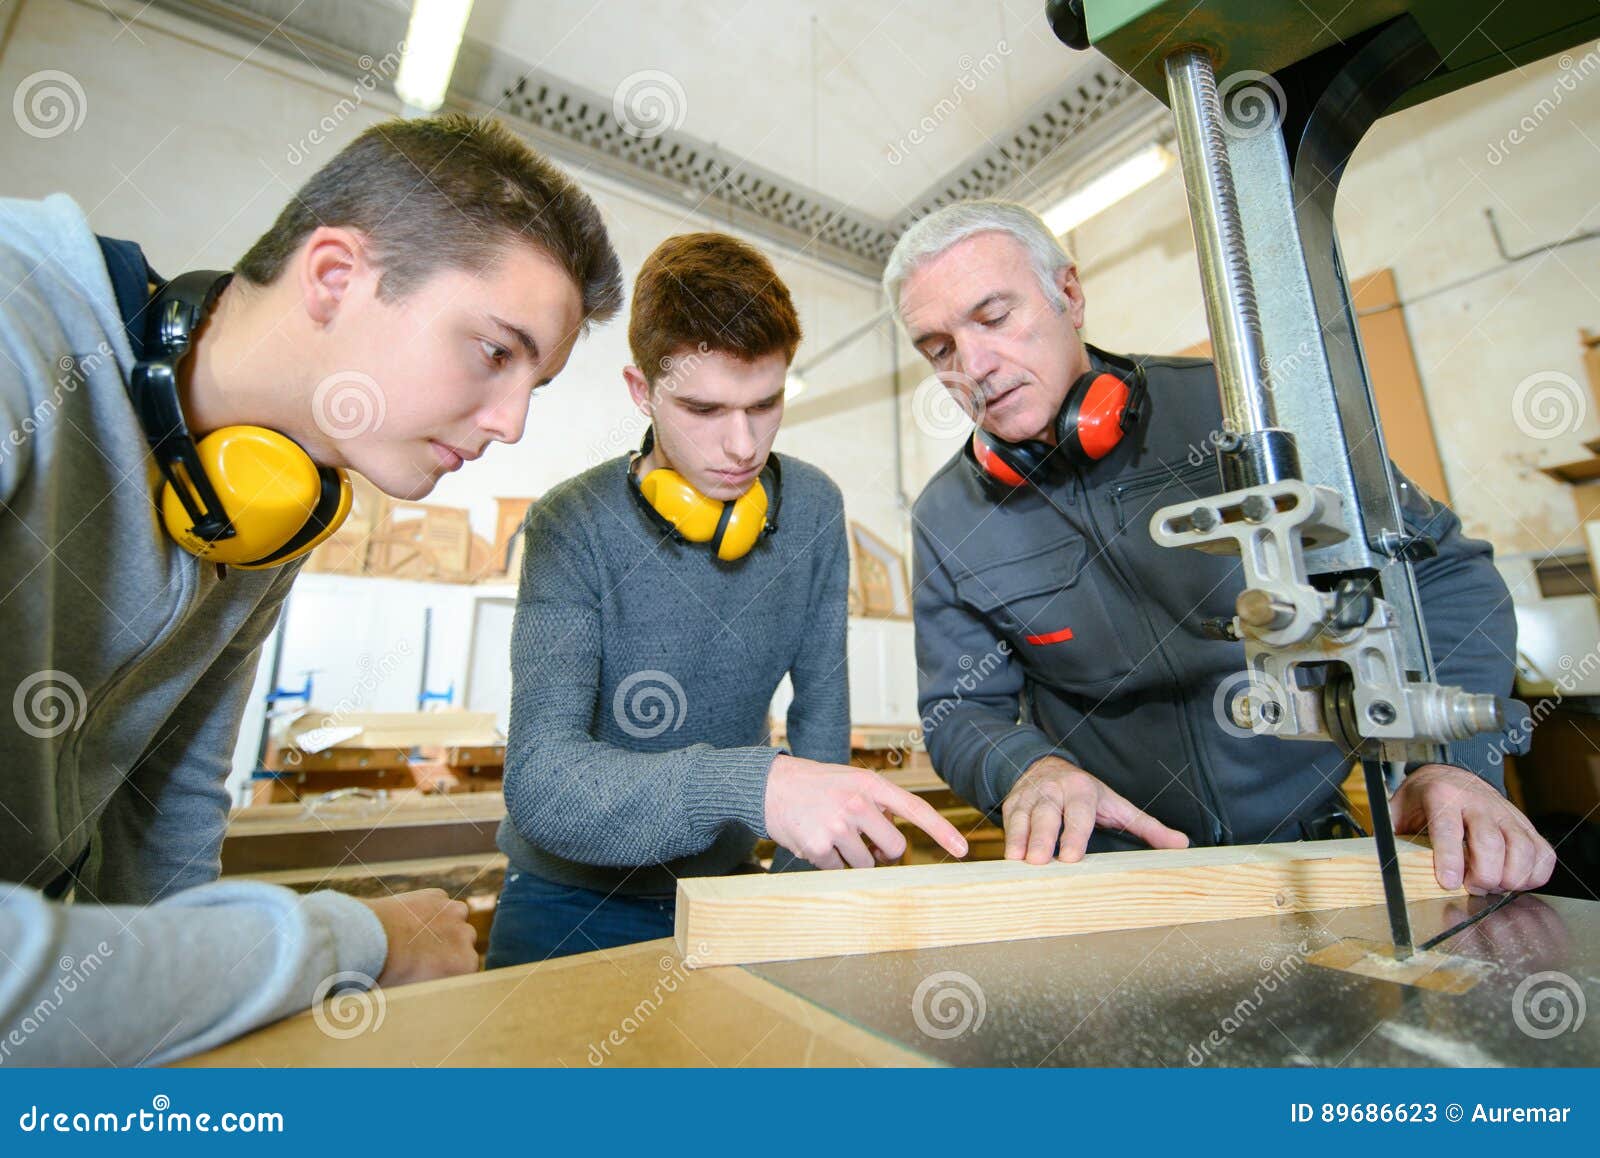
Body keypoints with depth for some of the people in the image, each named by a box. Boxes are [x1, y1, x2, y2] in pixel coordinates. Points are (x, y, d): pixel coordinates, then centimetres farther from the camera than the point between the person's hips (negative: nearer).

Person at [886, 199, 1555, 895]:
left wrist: (1457, 757, -14)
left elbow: (1442, 572, 0)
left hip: (1313, 840, 0)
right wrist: (1024, 767, -20)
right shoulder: (946, 522, -4)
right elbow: (959, 710, 0)